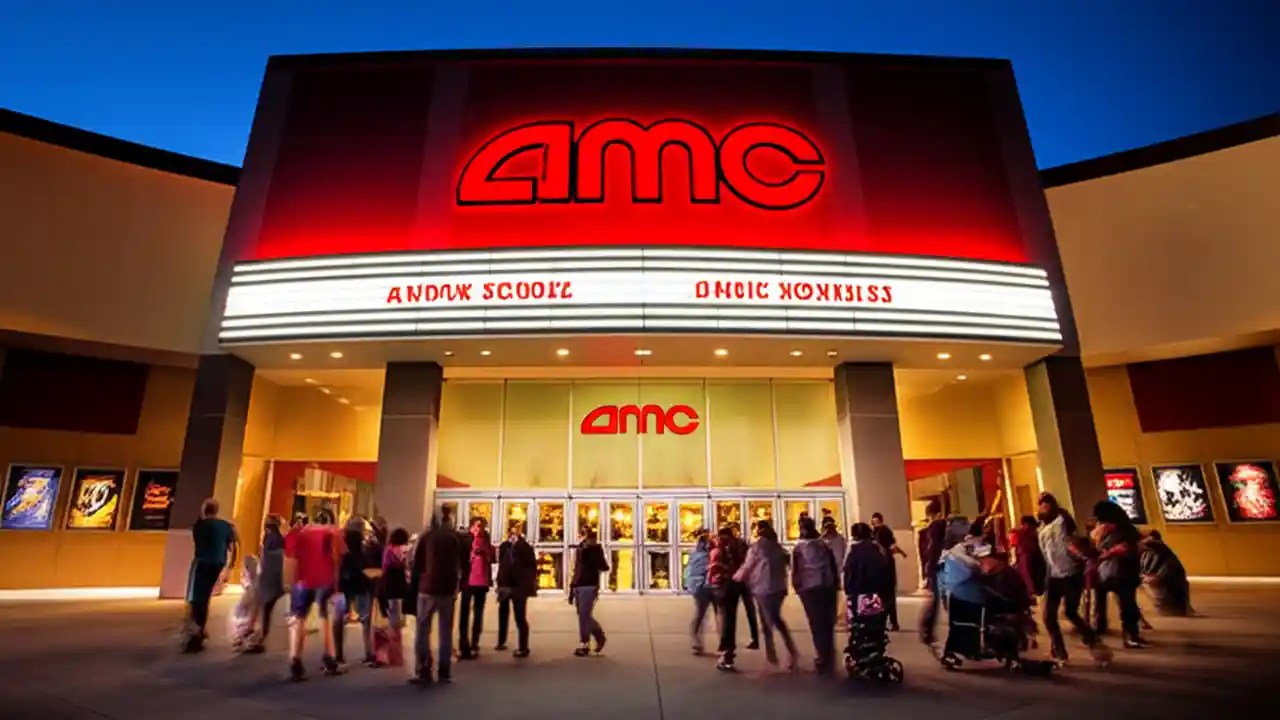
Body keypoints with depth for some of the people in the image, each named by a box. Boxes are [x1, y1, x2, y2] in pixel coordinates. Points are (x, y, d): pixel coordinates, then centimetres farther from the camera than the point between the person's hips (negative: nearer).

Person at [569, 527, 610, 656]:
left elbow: (605, 567, -13)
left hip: (589, 586, -7)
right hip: (578, 587, 7)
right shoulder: (579, 550, 15)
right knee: (585, 616, 12)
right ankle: (599, 635, 30)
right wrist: (571, 591, 17)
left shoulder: (596, 549, -4)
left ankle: (584, 645, 0)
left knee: (584, 615, -8)